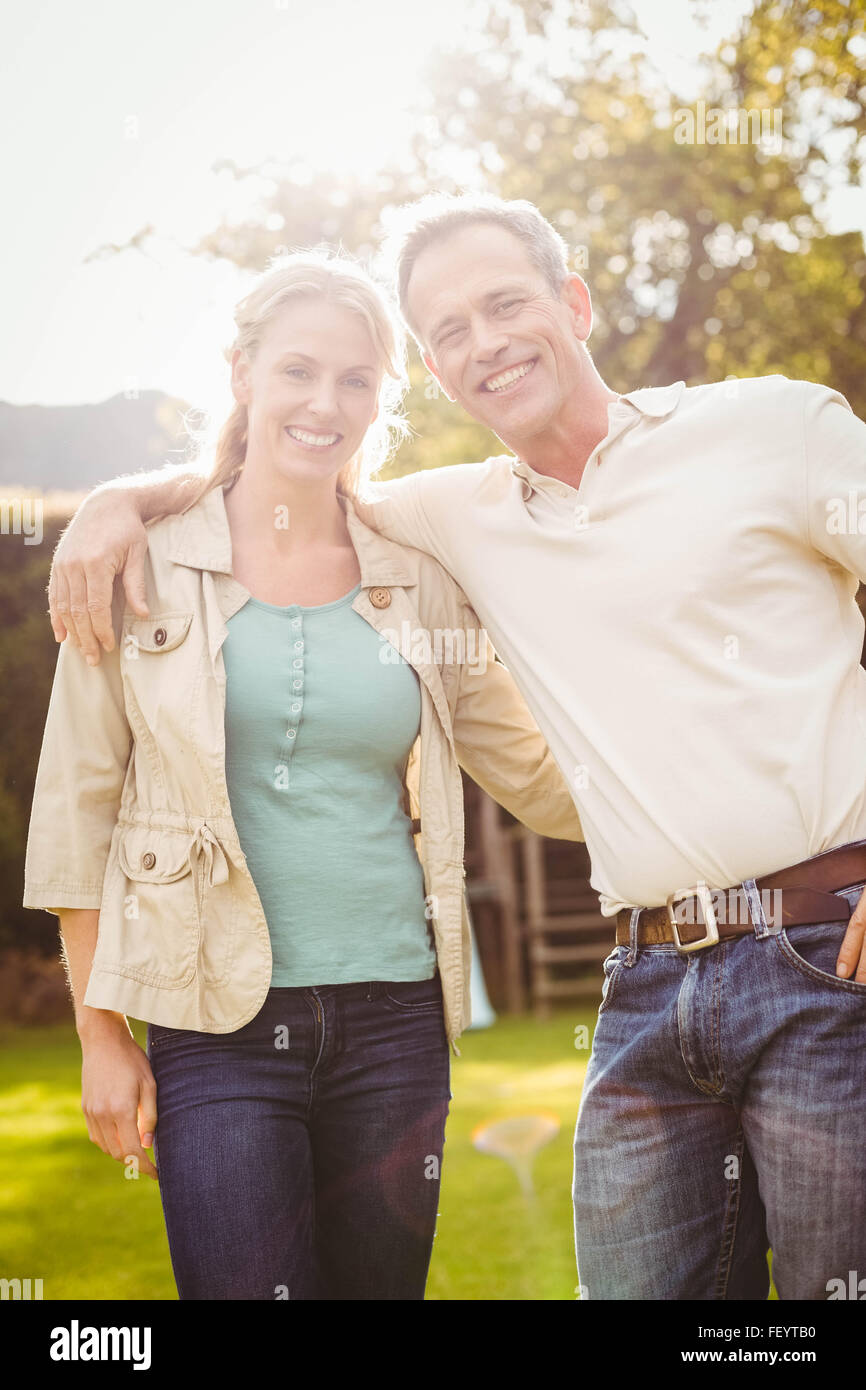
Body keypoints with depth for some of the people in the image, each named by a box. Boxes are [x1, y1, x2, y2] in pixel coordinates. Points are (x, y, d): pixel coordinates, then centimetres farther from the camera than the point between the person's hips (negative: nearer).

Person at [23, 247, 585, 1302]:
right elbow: (78, 806, 4)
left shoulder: (419, 583, 8)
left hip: (393, 1017, 3)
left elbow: (540, 774, 15)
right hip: (218, 1023, -2)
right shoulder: (143, 566, 1)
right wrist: (100, 1035, 1)